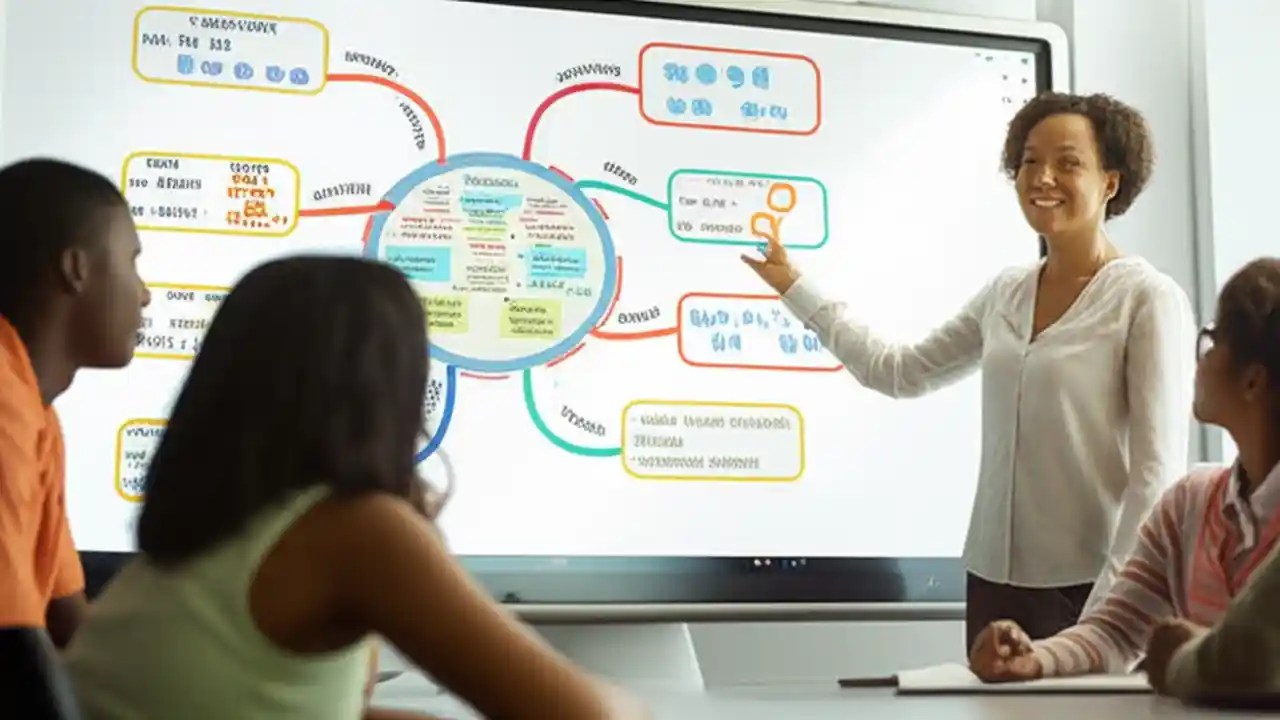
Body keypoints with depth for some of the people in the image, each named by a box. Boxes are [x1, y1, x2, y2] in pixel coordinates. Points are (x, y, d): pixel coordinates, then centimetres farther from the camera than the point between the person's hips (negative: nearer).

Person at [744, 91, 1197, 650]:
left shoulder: (1148, 300, -9)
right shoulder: (1006, 294, 9)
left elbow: (1159, 470, -13)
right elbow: (899, 371, 18)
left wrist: (1108, 612, -19)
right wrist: (794, 287, 20)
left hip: (1088, 587, -5)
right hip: (995, 581, 5)